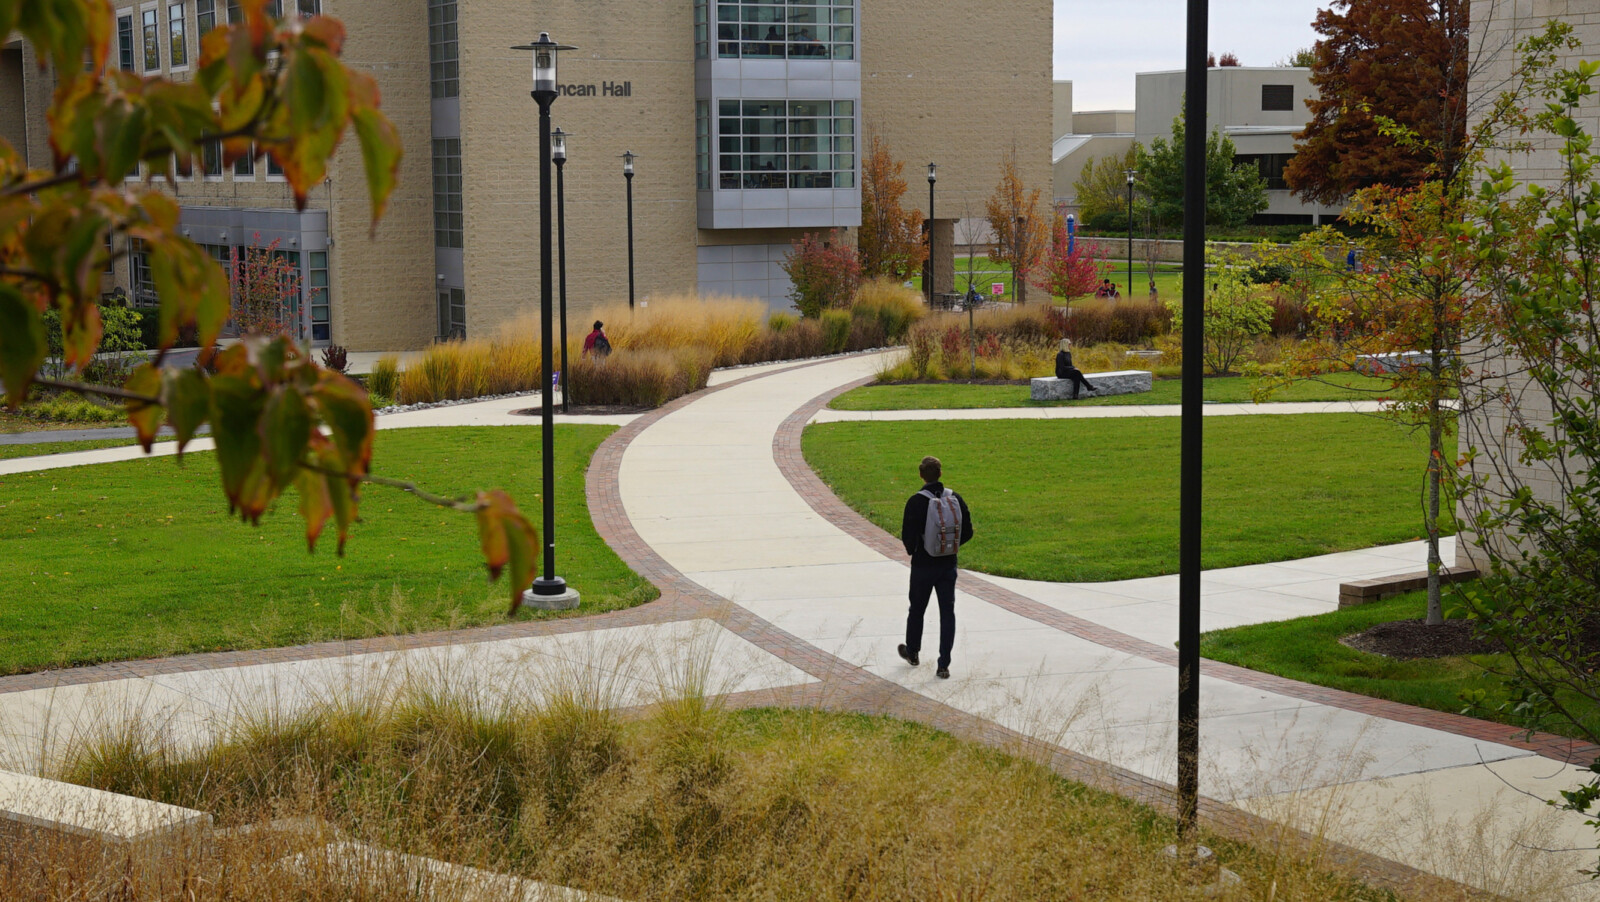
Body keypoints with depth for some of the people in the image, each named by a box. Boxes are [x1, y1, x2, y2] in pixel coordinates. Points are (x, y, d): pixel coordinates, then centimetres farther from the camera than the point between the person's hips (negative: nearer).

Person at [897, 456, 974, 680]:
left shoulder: (916, 502, -17)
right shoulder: (955, 499, -5)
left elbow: (907, 535, -17)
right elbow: (967, 533, 1)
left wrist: (911, 550, 5)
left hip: (923, 566, -2)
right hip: (948, 566, 3)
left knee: (917, 610, 18)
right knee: (947, 613, 7)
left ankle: (912, 652, 38)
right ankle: (944, 665, 2)